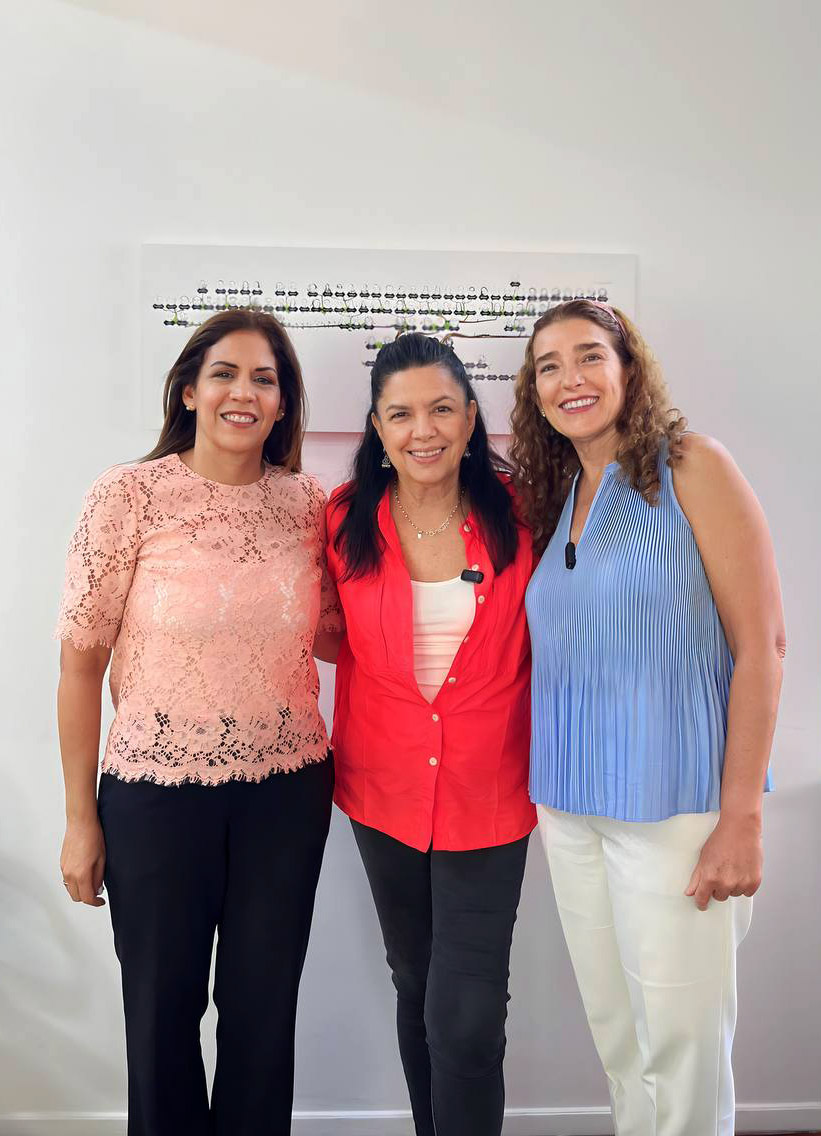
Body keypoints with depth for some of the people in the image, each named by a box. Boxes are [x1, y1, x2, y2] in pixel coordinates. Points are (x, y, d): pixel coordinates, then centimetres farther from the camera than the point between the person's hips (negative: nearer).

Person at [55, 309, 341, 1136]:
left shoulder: (307, 502, 0)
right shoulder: (129, 495, -9)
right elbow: (81, 662, -6)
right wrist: (79, 817, -3)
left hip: (287, 790, 3)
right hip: (158, 791, -2)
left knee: (264, 1005, 17)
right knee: (162, 1007, 15)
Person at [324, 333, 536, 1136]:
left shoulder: (517, 514, -9)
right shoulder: (346, 521, -6)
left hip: (488, 797, -2)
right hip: (383, 793, 3)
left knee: (466, 1018, -2)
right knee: (416, 987, 20)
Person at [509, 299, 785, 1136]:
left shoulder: (691, 469, -7)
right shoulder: (552, 496, 11)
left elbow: (760, 643, -11)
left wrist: (742, 818, -14)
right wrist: (546, 788, 6)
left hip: (674, 805, -5)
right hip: (570, 806, 6)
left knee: (681, 1040, 5)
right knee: (612, 1029, 17)